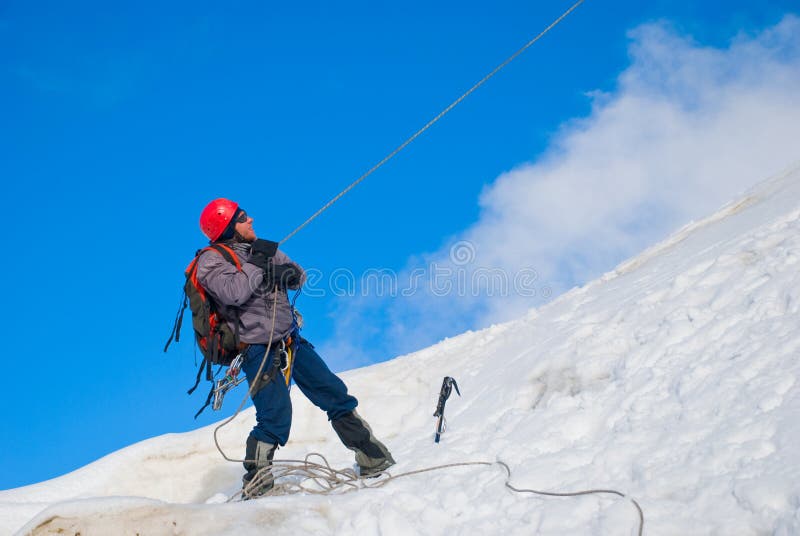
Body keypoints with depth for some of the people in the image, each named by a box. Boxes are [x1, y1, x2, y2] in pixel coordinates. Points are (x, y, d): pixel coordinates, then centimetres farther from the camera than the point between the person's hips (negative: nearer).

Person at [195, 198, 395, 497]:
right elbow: (233, 292, -26)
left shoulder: (261, 249, 12)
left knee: (336, 396, 9)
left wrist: (286, 274, -11)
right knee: (276, 417, -16)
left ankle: (373, 460, 20)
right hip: (259, 350, -7)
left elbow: (299, 277, 13)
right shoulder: (211, 260, -8)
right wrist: (258, 265, -13)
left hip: (291, 340, 7)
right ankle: (255, 486, 0)